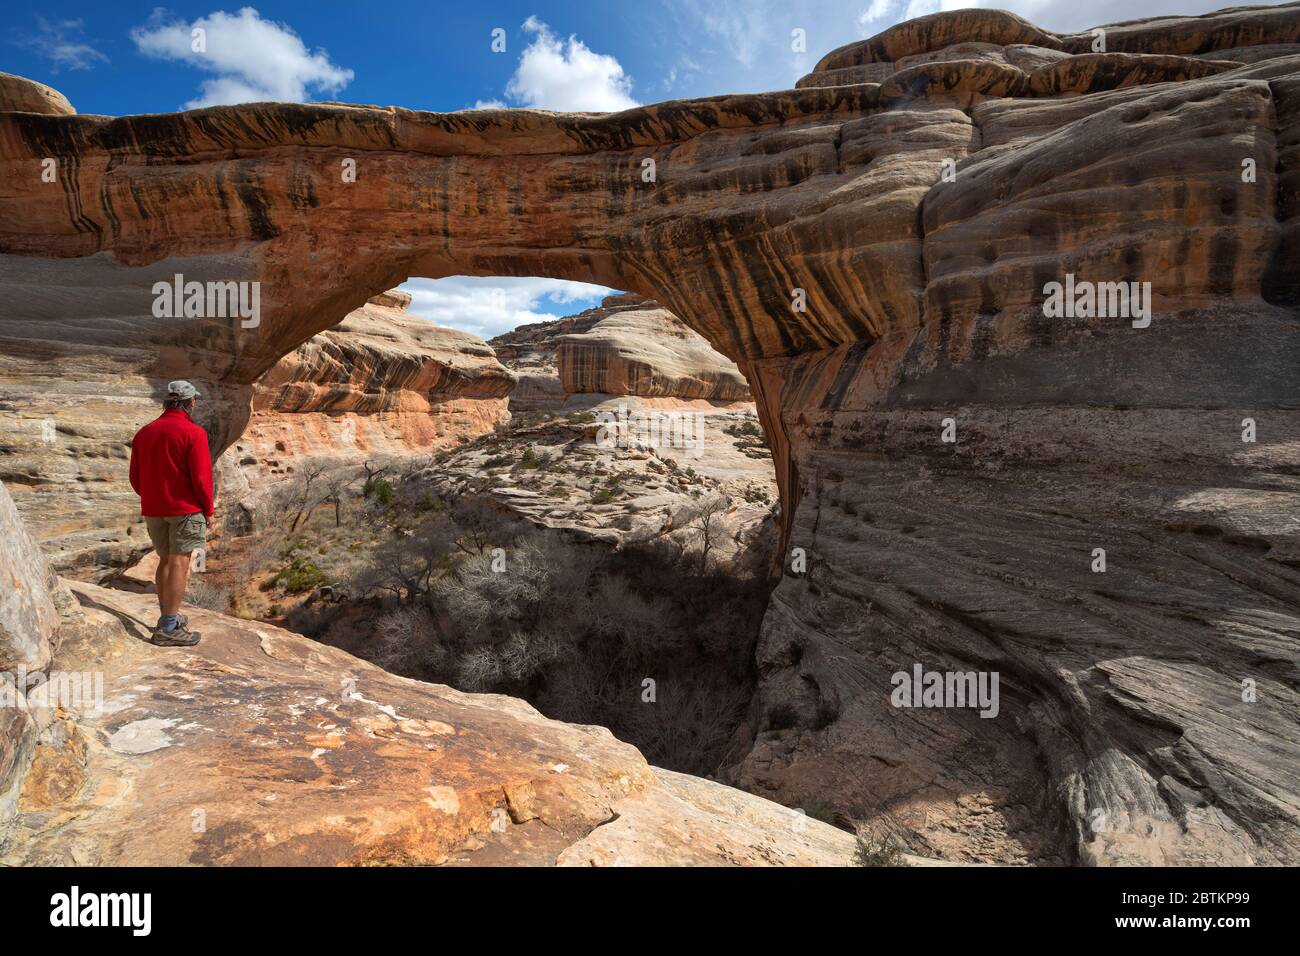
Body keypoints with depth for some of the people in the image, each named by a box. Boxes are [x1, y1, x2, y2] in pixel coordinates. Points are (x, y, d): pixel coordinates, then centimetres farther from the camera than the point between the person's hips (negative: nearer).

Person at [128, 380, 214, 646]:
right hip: (186, 508, -7)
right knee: (180, 564, -5)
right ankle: (168, 629, -6)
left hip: (154, 510, 7)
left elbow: (135, 478, 13)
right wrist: (208, 510, -4)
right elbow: (201, 477, -15)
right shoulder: (193, 433, -12)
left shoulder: (144, 432, 9)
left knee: (165, 560, 18)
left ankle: (168, 617, 26)